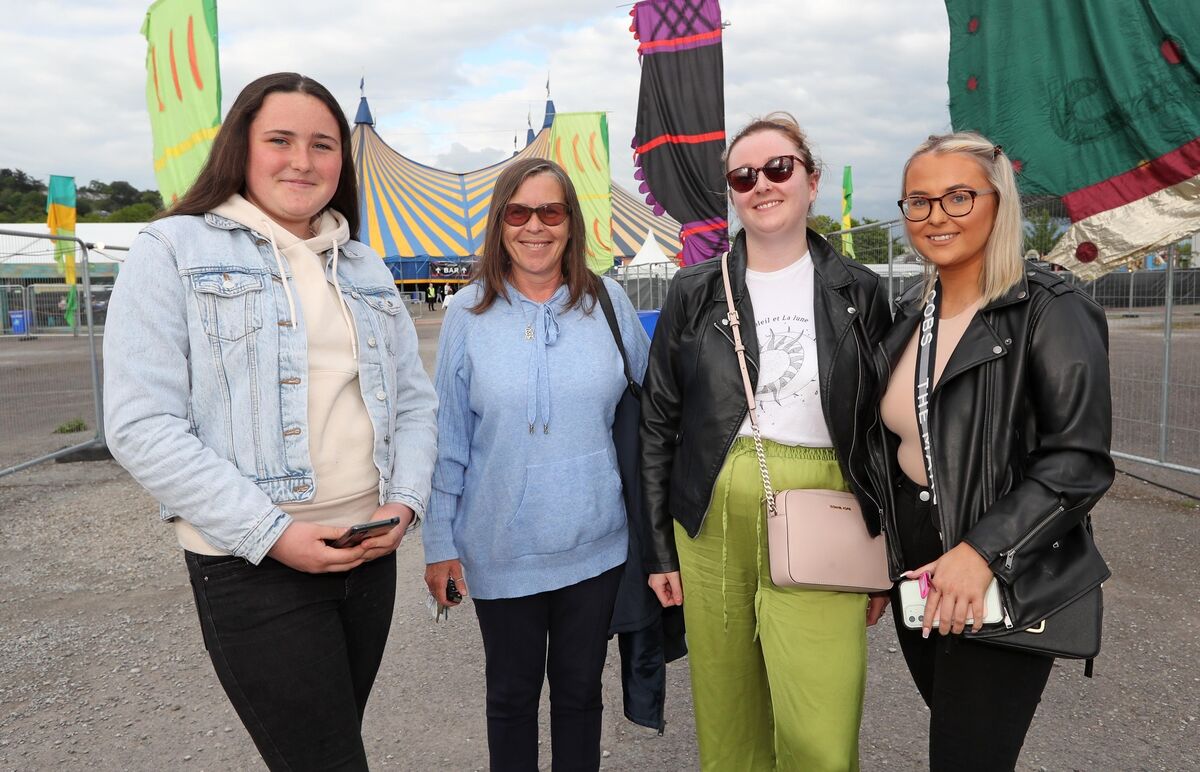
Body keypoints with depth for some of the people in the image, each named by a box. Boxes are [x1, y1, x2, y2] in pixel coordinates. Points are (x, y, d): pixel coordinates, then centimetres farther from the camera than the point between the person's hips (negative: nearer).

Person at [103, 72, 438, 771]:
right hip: (251, 566, -5)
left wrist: (405, 503, -6)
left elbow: (415, 400, 11)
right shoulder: (174, 250, -4)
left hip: (371, 553, 5)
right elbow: (142, 426, -11)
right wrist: (271, 533, -17)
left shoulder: (366, 268, 12)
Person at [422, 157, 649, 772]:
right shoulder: (469, 313, -4)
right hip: (501, 550, -1)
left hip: (594, 543, 1)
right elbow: (447, 438, -1)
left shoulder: (608, 301, -2)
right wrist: (439, 543, -1)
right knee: (512, 695, 17)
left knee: (580, 690, 18)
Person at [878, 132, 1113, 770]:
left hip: (1002, 581, -6)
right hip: (916, 570, 6)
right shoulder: (909, 314, 7)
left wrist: (982, 551, -24)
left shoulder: (1050, 312, -13)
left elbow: (1079, 461, -18)